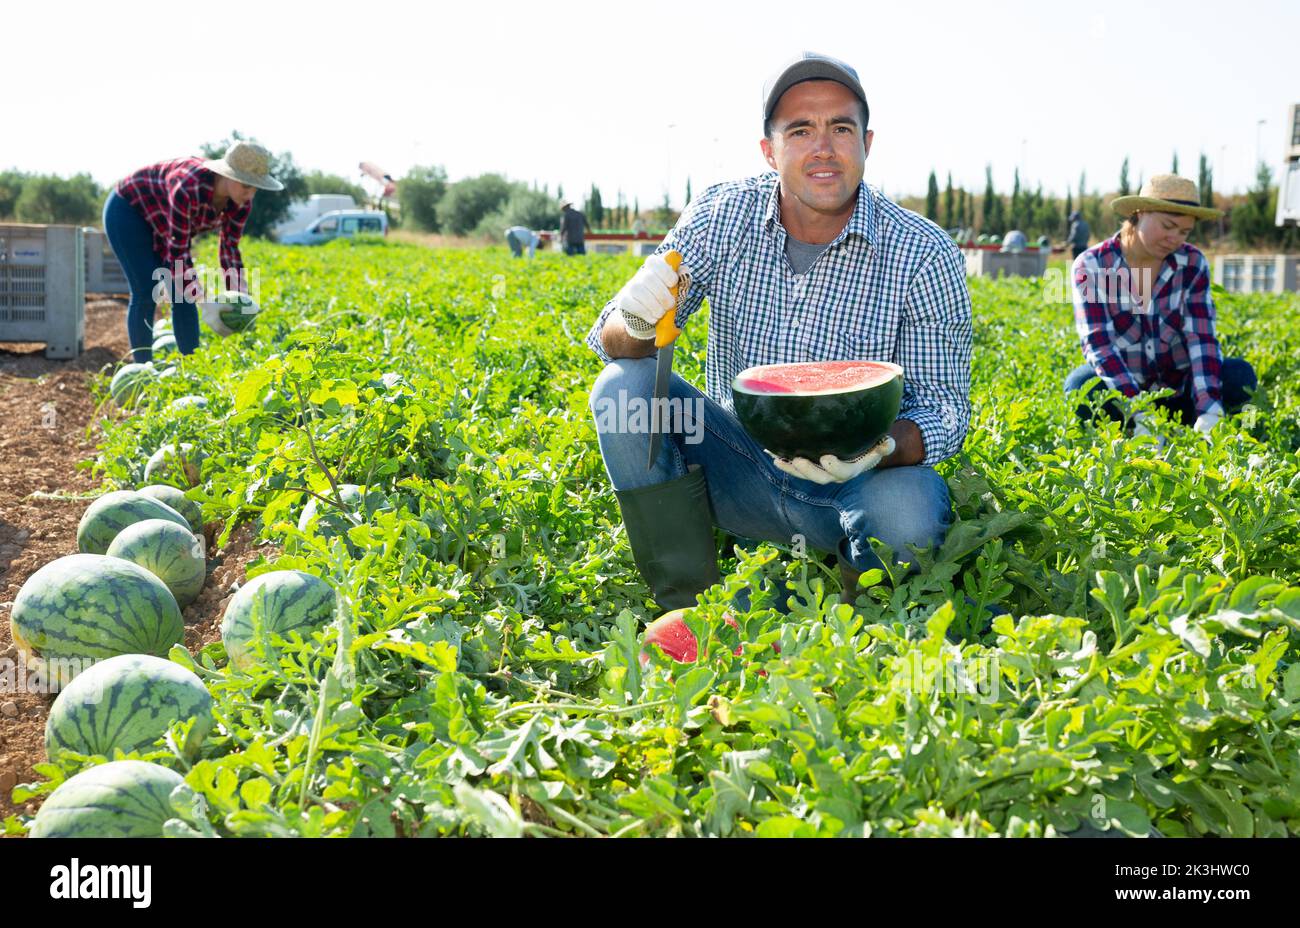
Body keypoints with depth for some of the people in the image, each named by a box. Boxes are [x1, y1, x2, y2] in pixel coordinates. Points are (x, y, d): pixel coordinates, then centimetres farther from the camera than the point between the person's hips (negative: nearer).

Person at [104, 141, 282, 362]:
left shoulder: (241, 202, -19)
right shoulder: (188, 189, -40)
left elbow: (230, 249, -11)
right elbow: (178, 250, -34)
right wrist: (199, 297, -35)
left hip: (161, 224, 7)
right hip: (128, 210, -7)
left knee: (183, 295, -2)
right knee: (146, 293, -15)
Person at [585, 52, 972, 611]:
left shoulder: (924, 255, -12)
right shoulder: (721, 217, -7)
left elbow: (945, 408, -10)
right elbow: (612, 342, -5)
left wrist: (881, 449, -34)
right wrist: (637, 324, -32)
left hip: (857, 482, -2)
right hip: (741, 473, 3)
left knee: (912, 512, -35)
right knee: (623, 387, -19)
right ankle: (688, 608, -12)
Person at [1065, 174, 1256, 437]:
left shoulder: (1192, 263, -5)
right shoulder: (1091, 265, -13)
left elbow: (1201, 337, -15)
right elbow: (1099, 343, -23)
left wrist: (1208, 414, -31)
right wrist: (1140, 416, -37)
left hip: (1178, 395, 3)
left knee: (1240, 375, -23)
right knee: (1082, 387, -34)